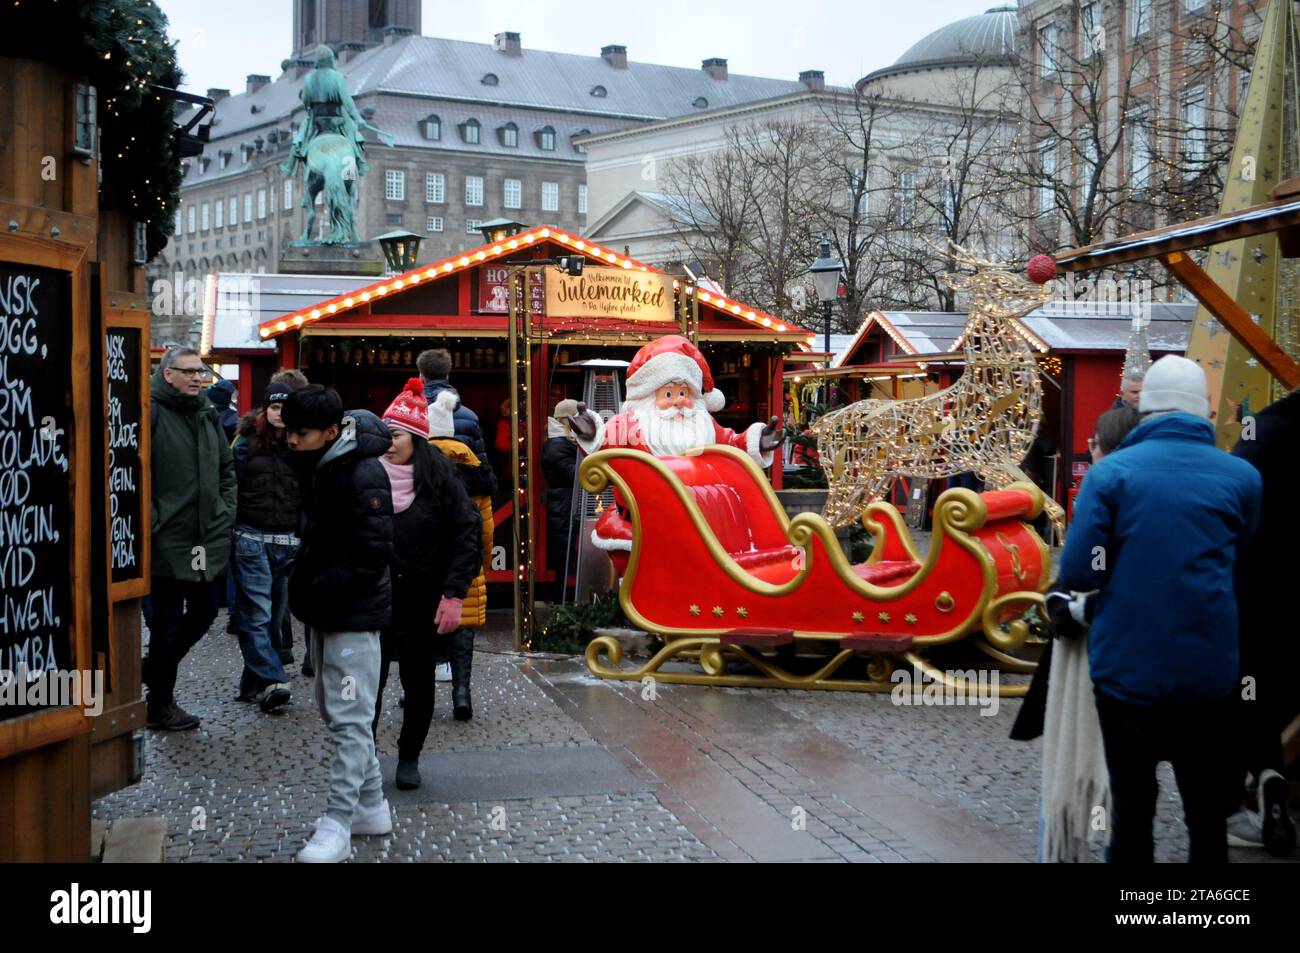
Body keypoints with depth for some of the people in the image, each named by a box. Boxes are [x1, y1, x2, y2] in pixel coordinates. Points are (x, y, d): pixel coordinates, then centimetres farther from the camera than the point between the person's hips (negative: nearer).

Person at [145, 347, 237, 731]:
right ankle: (160, 704, 15)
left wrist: (226, 511, 13)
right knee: (168, 619, 1)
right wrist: (150, 522, -17)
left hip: (207, 539, 8)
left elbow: (226, 468, 23)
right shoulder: (150, 412, -12)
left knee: (204, 611, 16)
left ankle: (155, 668, 38)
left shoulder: (207, 414, 13)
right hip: (167, 539, -7)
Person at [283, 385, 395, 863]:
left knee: (349, 719, -6)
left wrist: (316, 589, -21)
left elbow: (374, 552, -23)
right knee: (334, 712, 15)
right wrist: (302, 582, 9)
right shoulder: (318, 467, 9)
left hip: (355, 613, -10)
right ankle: (371, 806, 26)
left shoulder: (363, 475, -19)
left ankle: (338, 823, -2)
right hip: (325, 610, 10)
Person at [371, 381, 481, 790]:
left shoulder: (439, 477, -7)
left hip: (422, 603, -1)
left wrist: (453, 594, -12)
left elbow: (467, 534, -7)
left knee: (419, 682, 9)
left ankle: (409, 758, 23)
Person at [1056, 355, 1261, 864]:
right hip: (1209, 671, 1)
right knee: (1207, 810, 14)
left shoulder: (1111, 472, -10)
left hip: (1127, 668, -1)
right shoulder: (1242, 477, -4)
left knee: (1132, 806, 12)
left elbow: (1077, 574, -12)